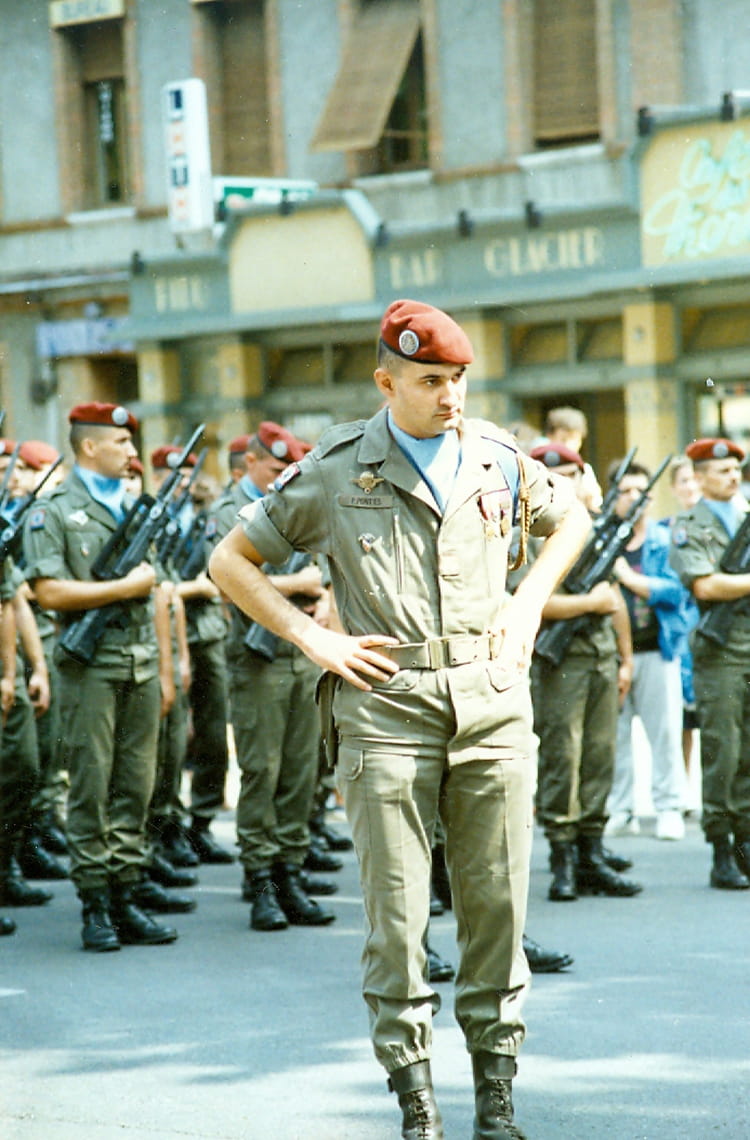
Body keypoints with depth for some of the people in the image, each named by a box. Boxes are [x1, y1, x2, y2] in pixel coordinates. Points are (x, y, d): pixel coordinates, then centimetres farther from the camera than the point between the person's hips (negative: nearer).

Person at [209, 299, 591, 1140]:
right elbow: (230, 562, 6)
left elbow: (569, 518, 28)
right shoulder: (336, 470, 0)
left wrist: (529, 603, 13)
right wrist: (313, 639, -2)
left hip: (492, 697, 3)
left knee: (496, 903, 4)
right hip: (386, 704, -2)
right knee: (397, 912, -3)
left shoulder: (497, 458, 8)